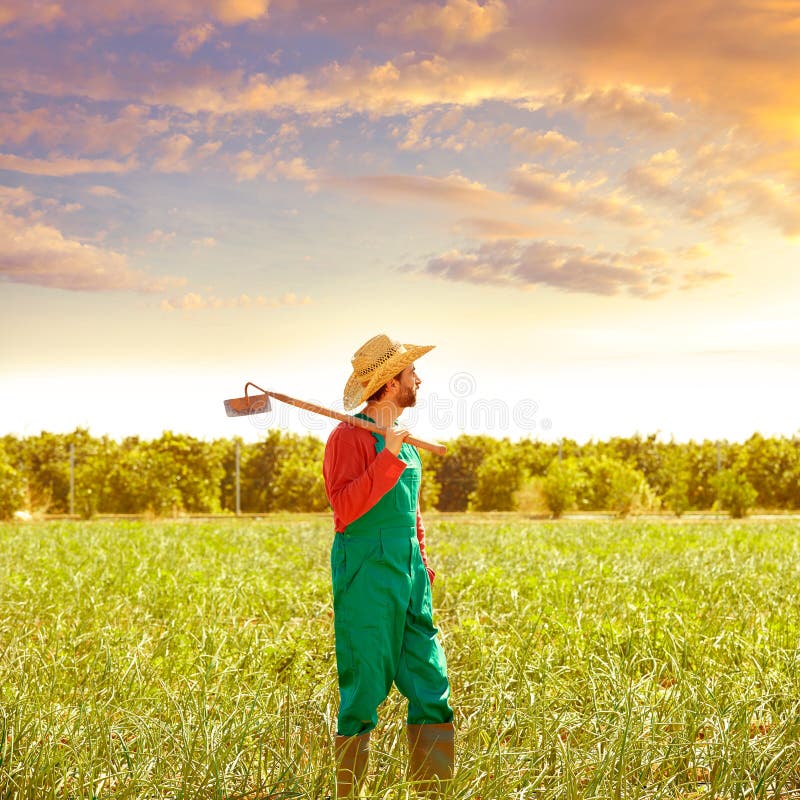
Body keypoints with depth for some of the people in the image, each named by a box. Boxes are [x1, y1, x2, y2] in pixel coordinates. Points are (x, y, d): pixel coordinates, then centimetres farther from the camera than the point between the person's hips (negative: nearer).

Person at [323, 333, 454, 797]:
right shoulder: (349, 436, -10)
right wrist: (388, 457, -26)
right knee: (363, 687, -3)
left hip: (408, 571, 8)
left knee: (430, 681, 6)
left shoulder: (404, 438, 17)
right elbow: (345, 507, -21)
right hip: (367, 571, -8)